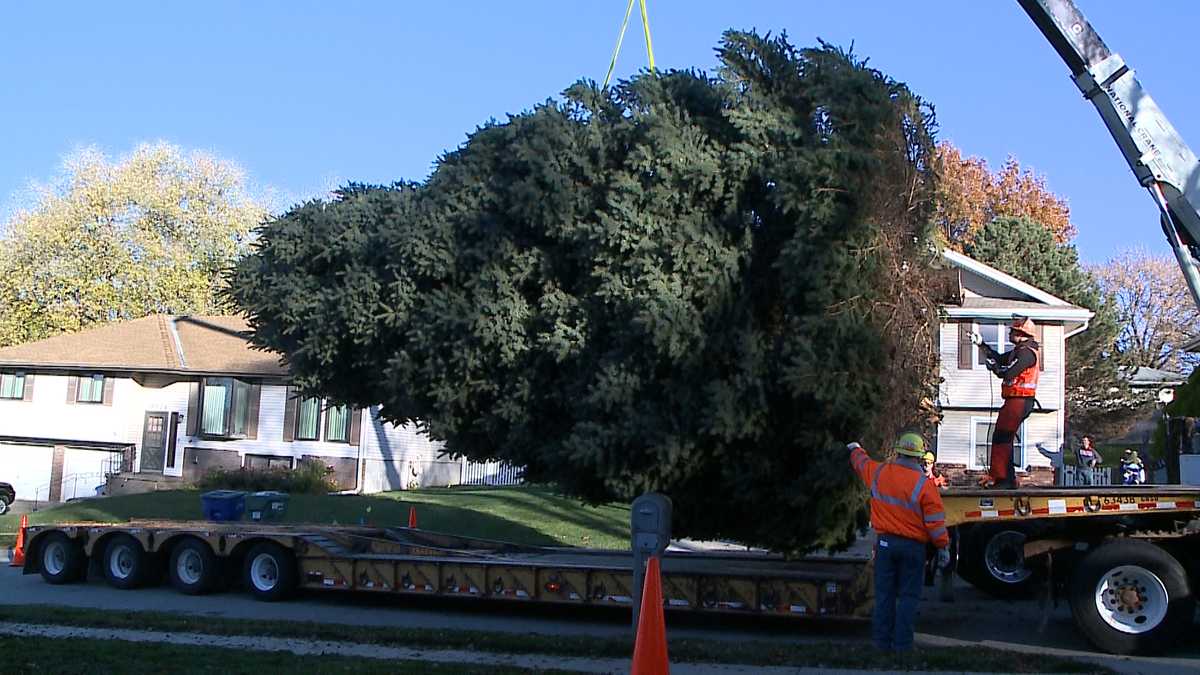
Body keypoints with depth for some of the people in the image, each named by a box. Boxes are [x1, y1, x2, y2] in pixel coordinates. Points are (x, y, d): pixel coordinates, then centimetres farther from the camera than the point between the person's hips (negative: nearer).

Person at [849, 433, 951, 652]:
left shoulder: (879, 473, -2)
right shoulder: (924, 484, -13)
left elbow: (862, 462, 21)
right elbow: (936, 520, -11)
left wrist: (855, 449, 43)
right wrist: (943, 546, -1)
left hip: (885, 543, 3)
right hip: (913, 546, -3)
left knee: (884, 594, 11)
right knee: (908, 596, 4)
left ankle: (882, 642, 15)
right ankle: (902, 644, 4)